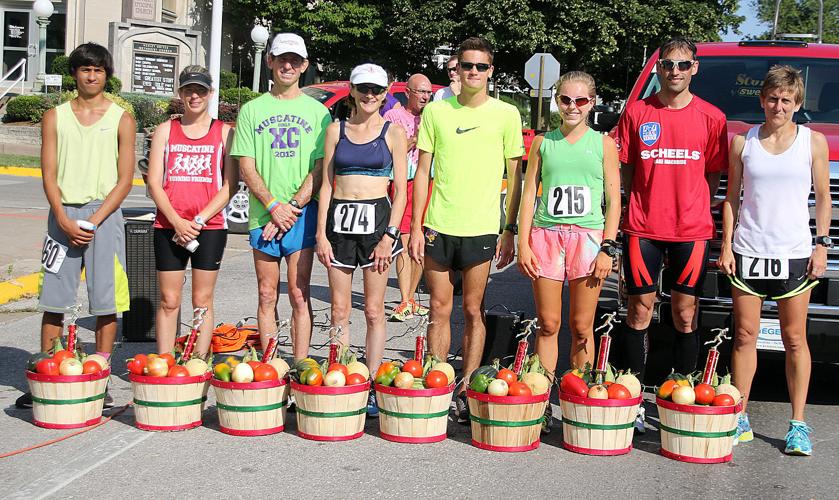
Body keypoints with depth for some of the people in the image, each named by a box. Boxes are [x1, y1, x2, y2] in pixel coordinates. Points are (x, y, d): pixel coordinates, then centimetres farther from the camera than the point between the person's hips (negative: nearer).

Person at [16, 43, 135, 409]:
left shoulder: (121, 119, 4)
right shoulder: (55, 117, 9)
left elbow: (125, 179, -1)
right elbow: (49, 173, 4)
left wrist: (93, 221, -11)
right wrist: (64, 219, -10)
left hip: (104, 215, -1)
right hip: (63, 215, 2)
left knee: (105, 302, -1)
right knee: (54, 300, 2)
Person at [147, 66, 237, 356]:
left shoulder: (225, 132, 5)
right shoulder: (166, 130, 9)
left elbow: (231, 185, -1)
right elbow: (154, 182, 3)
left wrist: (199, 220, -11)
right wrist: (177, 221, -10)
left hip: (210, 227, -1)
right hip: (169, 227, 1)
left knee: (202, 301, 4)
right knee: (169, 301, 4)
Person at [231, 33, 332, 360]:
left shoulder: (317, 111, 7)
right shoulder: (252, 110, 9)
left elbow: (321, 168, 0)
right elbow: (246, 167, 3)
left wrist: (293, 206, -11)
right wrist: (274, 205, -10)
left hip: (302, 214, -1)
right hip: (263, 216, 2)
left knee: (299, 295, -2)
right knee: (267, 295, 6)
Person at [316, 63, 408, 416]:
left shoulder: (393, 132, 3)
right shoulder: (336, 130, 9)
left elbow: (401, 190, 0)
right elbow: (326, 184, 8)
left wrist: (390, 236, -10)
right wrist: (321, 234, 0)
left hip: (377, 218, -2)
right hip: (339, 219, 2)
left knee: (373, 311, 1)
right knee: (339, 311, 4)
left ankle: (370, 387, 8)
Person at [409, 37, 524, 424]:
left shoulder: (506, 114, 2)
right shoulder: (436, 111, 5)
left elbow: (514, 177, 5)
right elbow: (422, 171, 7)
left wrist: (510, 231, 0)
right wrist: (415, 226, 1)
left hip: (481, 227, -1)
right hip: (438, 225, 1)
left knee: (474, 311, 4)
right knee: (440, 309, 6)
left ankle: (466, 390, 13)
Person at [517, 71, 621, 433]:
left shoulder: (603, 144, 7)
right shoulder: (543, 143, 11)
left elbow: (614, 201, 5)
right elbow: (528, 196, 10)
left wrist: (608, 248, -4)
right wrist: (523, 244, 1)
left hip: (588, 237, -1)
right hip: (545, 236, 1)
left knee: (582, 327, 2)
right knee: (548, 324, 2)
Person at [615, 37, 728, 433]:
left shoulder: (710, 117, 3)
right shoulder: (636, 113, 5)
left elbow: (713, 175, 8)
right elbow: (625, 170, 10)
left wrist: (692, 208, -3)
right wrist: (635, 209, 0)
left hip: (691, 230, 0)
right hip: (643, 228, 0)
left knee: (685, 315, 4)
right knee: (640, 311, 4)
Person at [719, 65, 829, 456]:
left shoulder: (813, 141, 4)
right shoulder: (743, 142, 6)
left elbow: (823, 198, 7)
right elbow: (732, 197, 9)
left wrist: (822, 244, -1)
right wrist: (727, 245, 2)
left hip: (794, 254, -1)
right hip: (748, 251, 1)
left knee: (795, 339, 3)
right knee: (745, 335, 5)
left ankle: (798, 425, 10)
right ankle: (740, 420, 13)